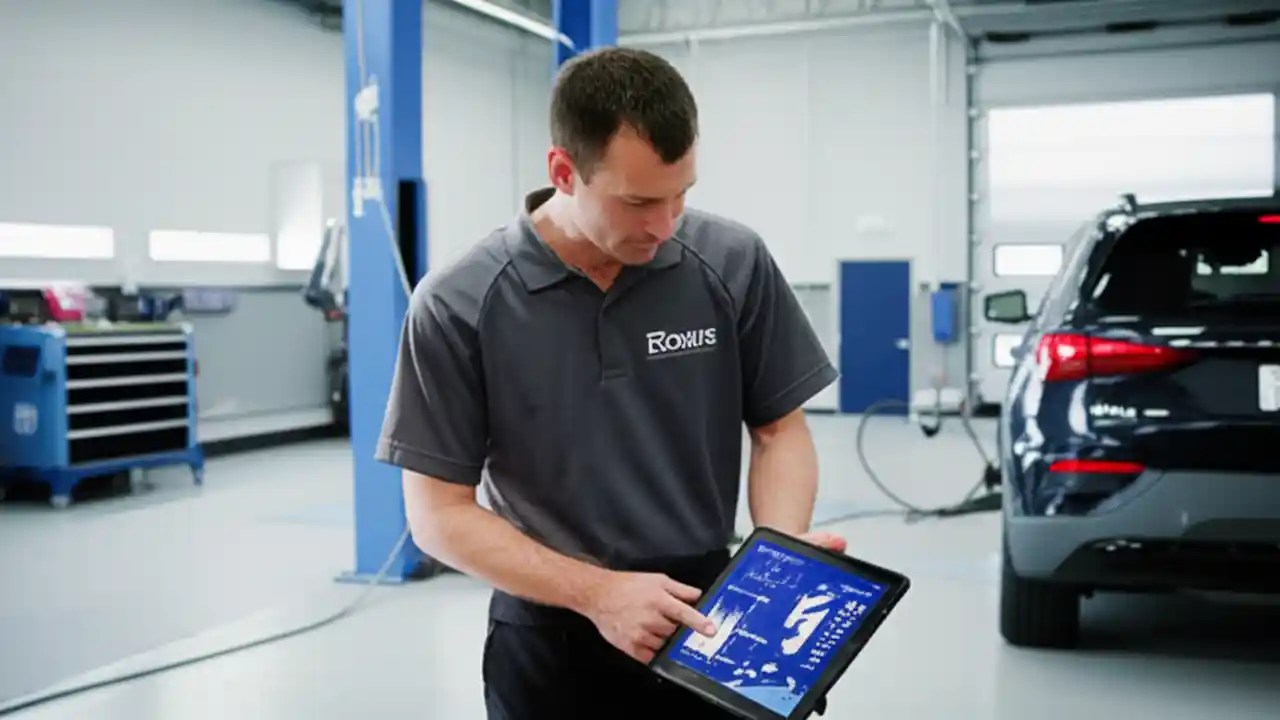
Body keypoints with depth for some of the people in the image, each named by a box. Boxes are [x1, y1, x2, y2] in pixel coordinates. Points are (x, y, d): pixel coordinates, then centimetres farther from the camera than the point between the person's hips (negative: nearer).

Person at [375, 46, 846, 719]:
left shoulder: (734, 263, -9)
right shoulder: (458, 306, -13)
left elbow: (779, 430, 1)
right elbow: (439, 514, -10)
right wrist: (595, 592, -20)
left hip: (709, 626, 2)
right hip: (549, 644, -1)